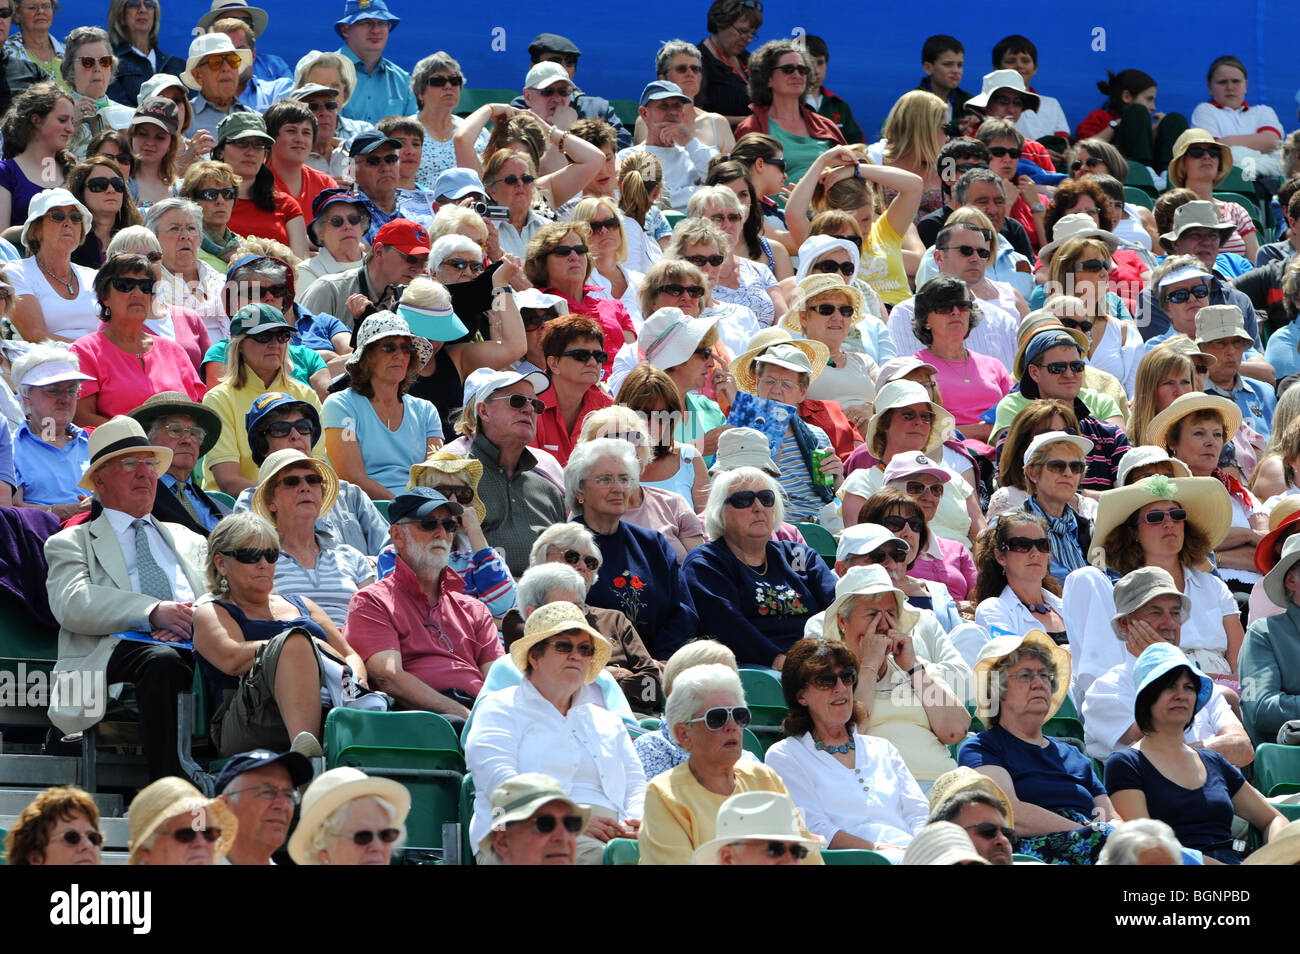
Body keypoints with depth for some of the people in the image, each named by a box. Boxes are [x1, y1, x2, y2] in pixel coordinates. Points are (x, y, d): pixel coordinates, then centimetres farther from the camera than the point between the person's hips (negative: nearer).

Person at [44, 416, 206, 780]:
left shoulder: (187, 541, 34)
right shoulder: (71, 543, 20)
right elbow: (72, 605, -1)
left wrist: (197, 617, -8)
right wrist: (154, 611, -15)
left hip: (195, 647, 3)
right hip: (120, 650, -3)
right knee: (163, 661, -40)